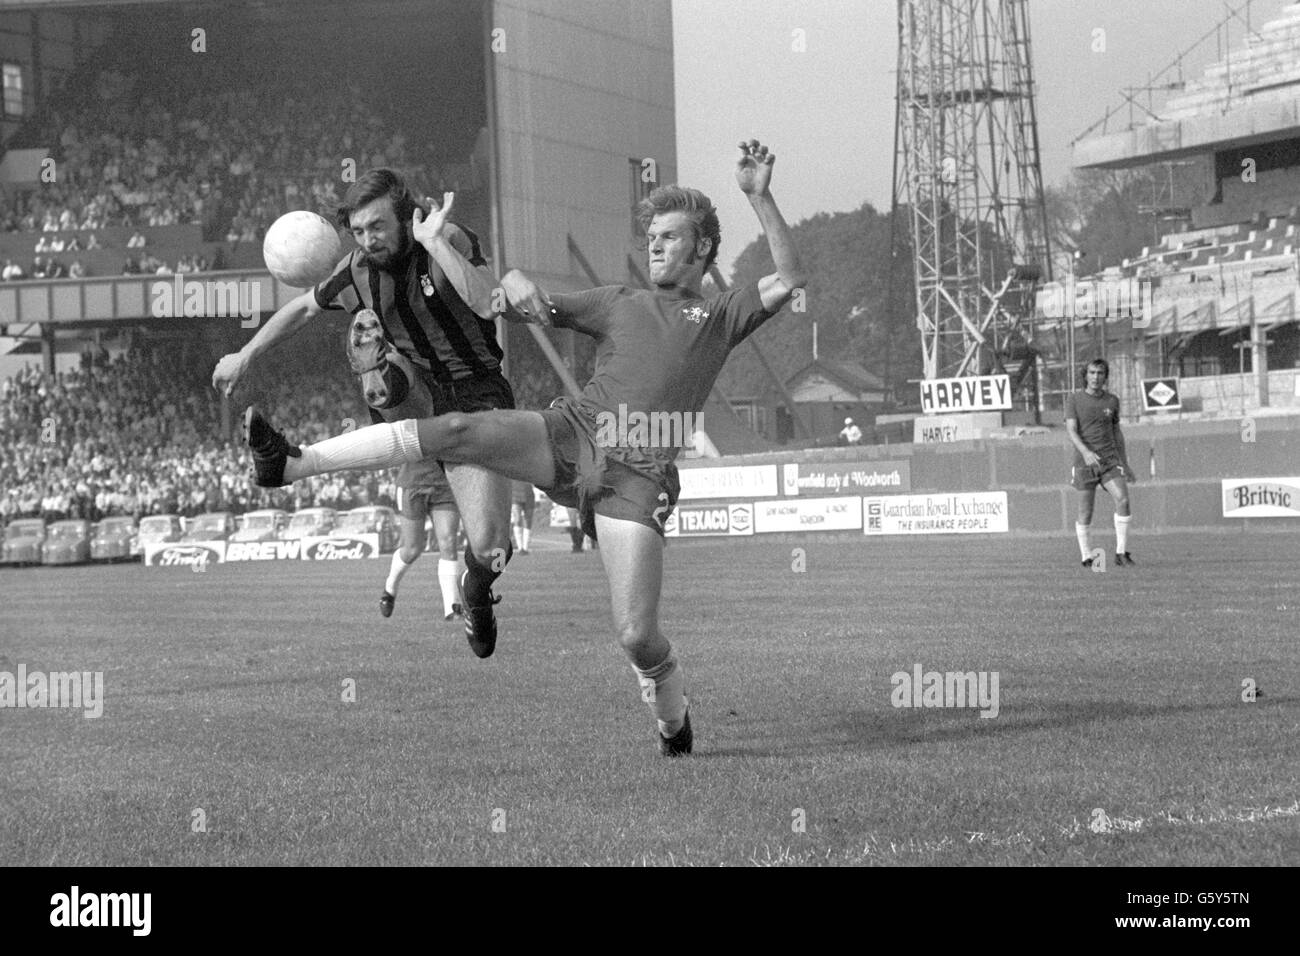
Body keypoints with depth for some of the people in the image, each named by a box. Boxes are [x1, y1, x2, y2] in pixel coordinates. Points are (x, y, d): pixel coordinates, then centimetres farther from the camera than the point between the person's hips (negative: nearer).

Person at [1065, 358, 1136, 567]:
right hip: (1084, 463, -2)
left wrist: (1125, 464, 21)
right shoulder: (1074, 399, 1)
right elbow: (1071, 430, -10)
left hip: (1110, 460, 2)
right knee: (1085, 513, -1)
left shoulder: (1112, 401, 11)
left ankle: (1121, 553, -14)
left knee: (1123, 500, -18)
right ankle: (1087, 557, 13)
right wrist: (1085, 452, -28)